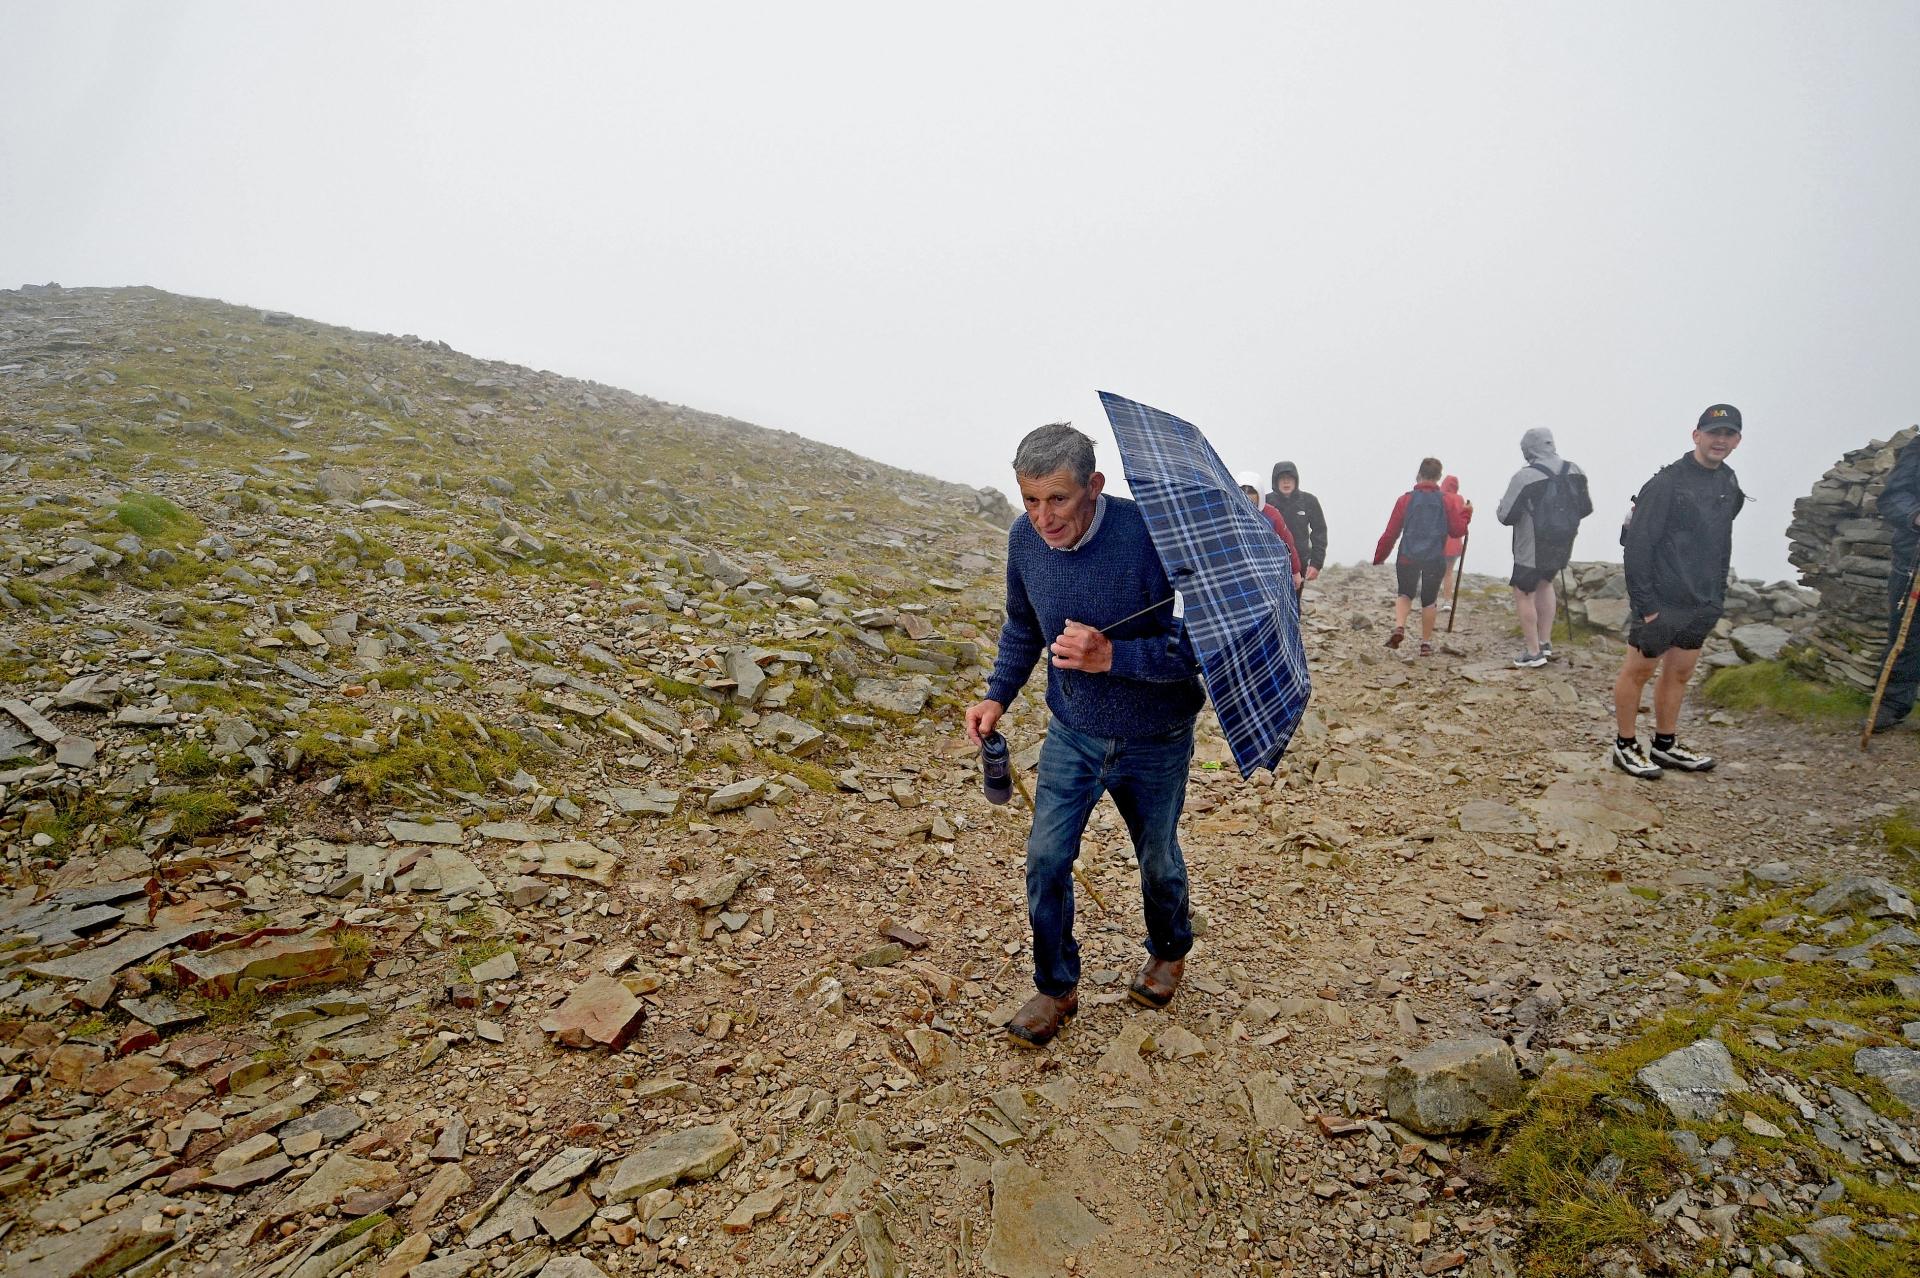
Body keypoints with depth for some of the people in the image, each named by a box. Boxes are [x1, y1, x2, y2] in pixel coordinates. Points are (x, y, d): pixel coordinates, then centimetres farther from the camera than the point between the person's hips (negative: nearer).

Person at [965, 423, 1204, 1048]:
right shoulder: (1025, 538, -11)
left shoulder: (1150, 534, -28)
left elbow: (1194, 645, -26)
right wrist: (998, 696, -4)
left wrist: (1111, 656, -38)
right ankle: (1056, 987, 25)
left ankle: (1169, 951, 50)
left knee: (1157, 859, 19)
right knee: (1046, 858, 2)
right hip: (1071, 733, 3)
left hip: (1154, 741, -3)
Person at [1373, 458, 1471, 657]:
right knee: (1428, 601, 12)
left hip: (1407, 558, 0)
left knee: (1405, 594, 17)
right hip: (1435, 559, 0)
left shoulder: (1406, 499, 0)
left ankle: (1399, 627, -9)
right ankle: (1426, 643, 16)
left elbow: (1391, 533, 1)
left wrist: (1379, 556, 11)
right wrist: (1466, 513, 17)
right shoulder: (1448, 500, 1)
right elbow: (1457, 530, 0)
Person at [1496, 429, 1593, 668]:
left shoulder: (1524, 477, -19)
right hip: (1562, 547, 6)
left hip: (1531, 549, -6)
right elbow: (1585, 508, 10)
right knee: (1545, 583, 27)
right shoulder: (1575, 472, 0)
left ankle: (1533, 653, 6)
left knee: (1524, 594, 5)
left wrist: (1501, 504, 6)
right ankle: (1545, 642, 27)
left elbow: (1505, 516, -16)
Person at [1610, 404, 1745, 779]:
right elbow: (1638, 544, -17)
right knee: (1638, 670, 2)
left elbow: (1721, 542, 20)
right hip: (1662, 601, -8)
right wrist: (1644, 601, -20)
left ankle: (1665, 745, 25)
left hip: (1702, 604, 8)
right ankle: (1625, 746, 12)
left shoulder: (1728, 484, 10)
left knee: (1680, 673, 14)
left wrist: (1718, 594, 14)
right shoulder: (1668, 482, -14)